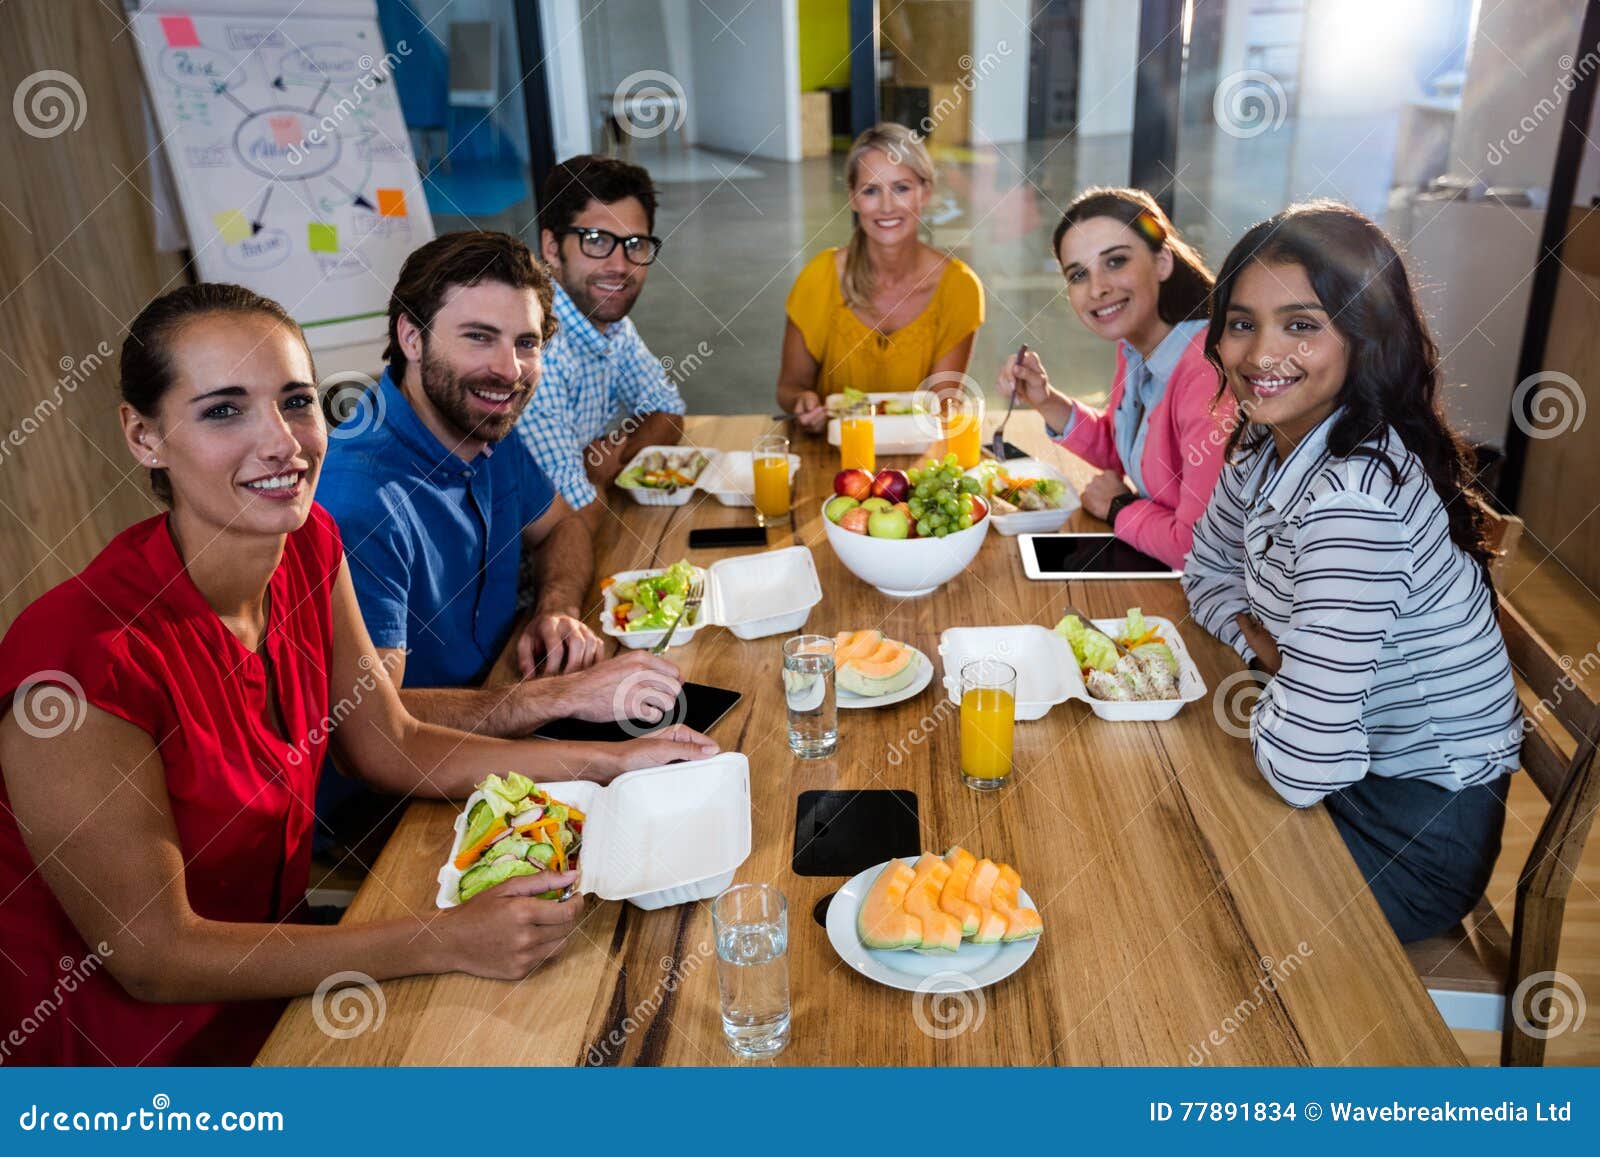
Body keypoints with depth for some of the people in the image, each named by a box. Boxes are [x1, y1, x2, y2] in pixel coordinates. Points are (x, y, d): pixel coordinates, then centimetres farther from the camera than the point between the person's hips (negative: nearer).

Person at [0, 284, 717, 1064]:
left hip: (277, 949, 6)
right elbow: (153, 958, -23)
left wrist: (609, 762, -7)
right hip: (150, 1041, -6)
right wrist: (446, 943, -27)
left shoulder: (308, 547, -8)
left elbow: (390, 746, 1)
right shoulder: (84, 658, -30)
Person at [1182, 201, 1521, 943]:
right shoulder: (1266, 446, -5)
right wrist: (1268, 650, -7)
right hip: (1353, 769, 7)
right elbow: (1208, 570, 12)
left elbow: (1303, 768, -35)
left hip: (1413, 835, -7)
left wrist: (1273, 698, -13)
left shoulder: (1353, 494, -32)